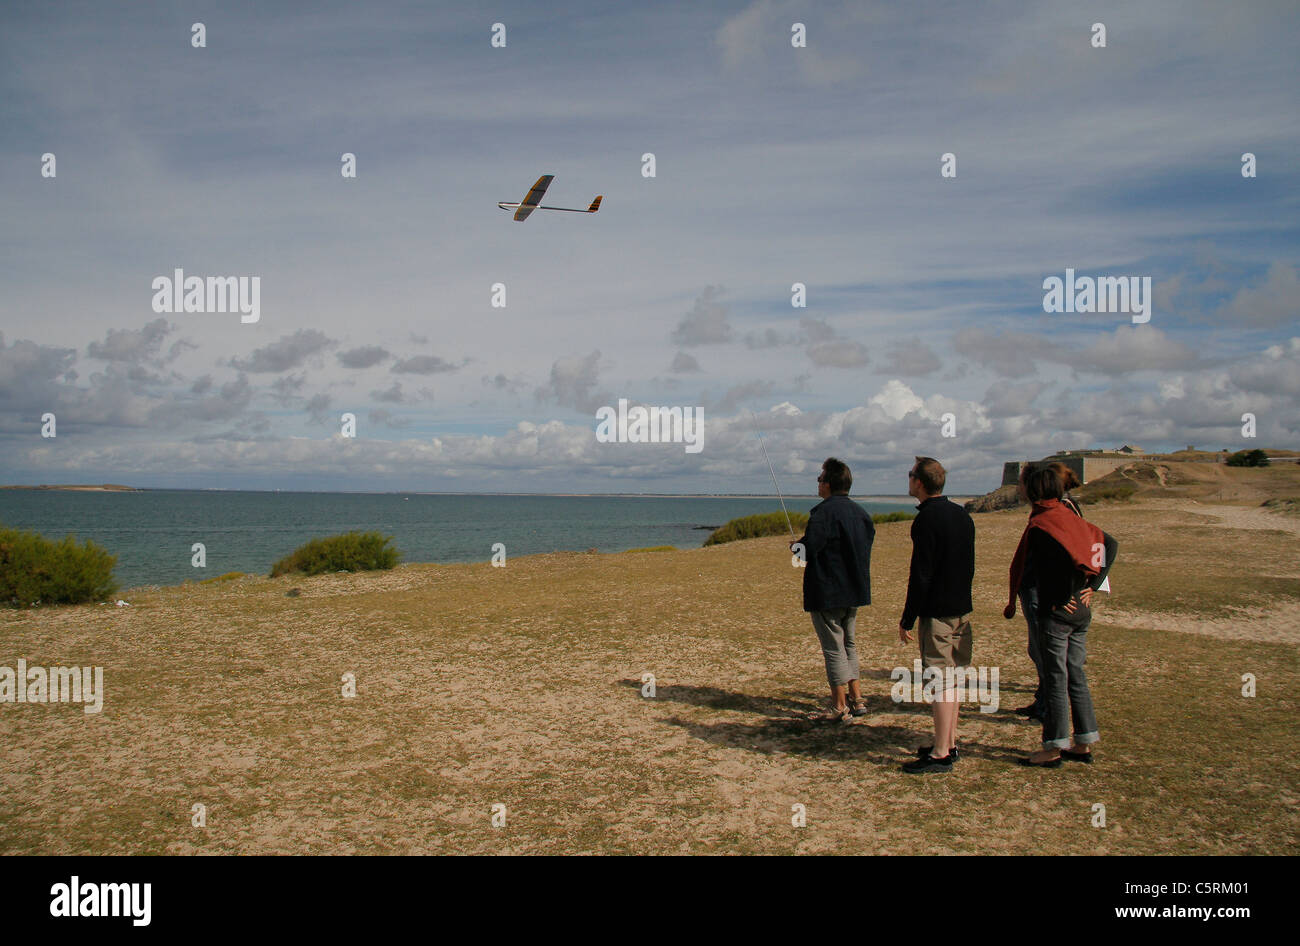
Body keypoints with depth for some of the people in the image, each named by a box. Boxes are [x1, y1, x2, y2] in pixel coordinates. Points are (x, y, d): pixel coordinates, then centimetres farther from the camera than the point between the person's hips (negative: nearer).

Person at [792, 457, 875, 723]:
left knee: (833, 647, -2)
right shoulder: (860, 512, 9)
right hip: (854, 590, 8)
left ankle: (840, 708, 4)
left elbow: (808, 550, -23)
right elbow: (866, 546, 15)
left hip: (827, 591, -8)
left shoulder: (824, 512, -17)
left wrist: (795, 547, 1)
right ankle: (857, 699, 22)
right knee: (848, 644, 19)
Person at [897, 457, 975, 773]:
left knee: (940, 681, -4)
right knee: (951, 678, 16)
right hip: (962, 608, 9)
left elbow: (921, 575, -18)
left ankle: (941, 755, 0)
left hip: (937, 613, -9)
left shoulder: (926, 519, -16)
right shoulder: (961, 515, 10)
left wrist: (907, 620, -12)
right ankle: (950, 743, 24)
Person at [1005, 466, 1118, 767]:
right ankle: (1084, 743, 20)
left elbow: (1021, 566, -13)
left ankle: (1053, 749, 5)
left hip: (1055, 612, -7)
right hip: (1081, 610, 7)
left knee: (1055, 680, -1)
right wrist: (1092, 586, 9)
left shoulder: (1038, 525, -12)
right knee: (1076, 676, 15)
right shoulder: (1073, 518, 9)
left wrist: (1012, 601, 1)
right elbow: (1110, 544, 13)